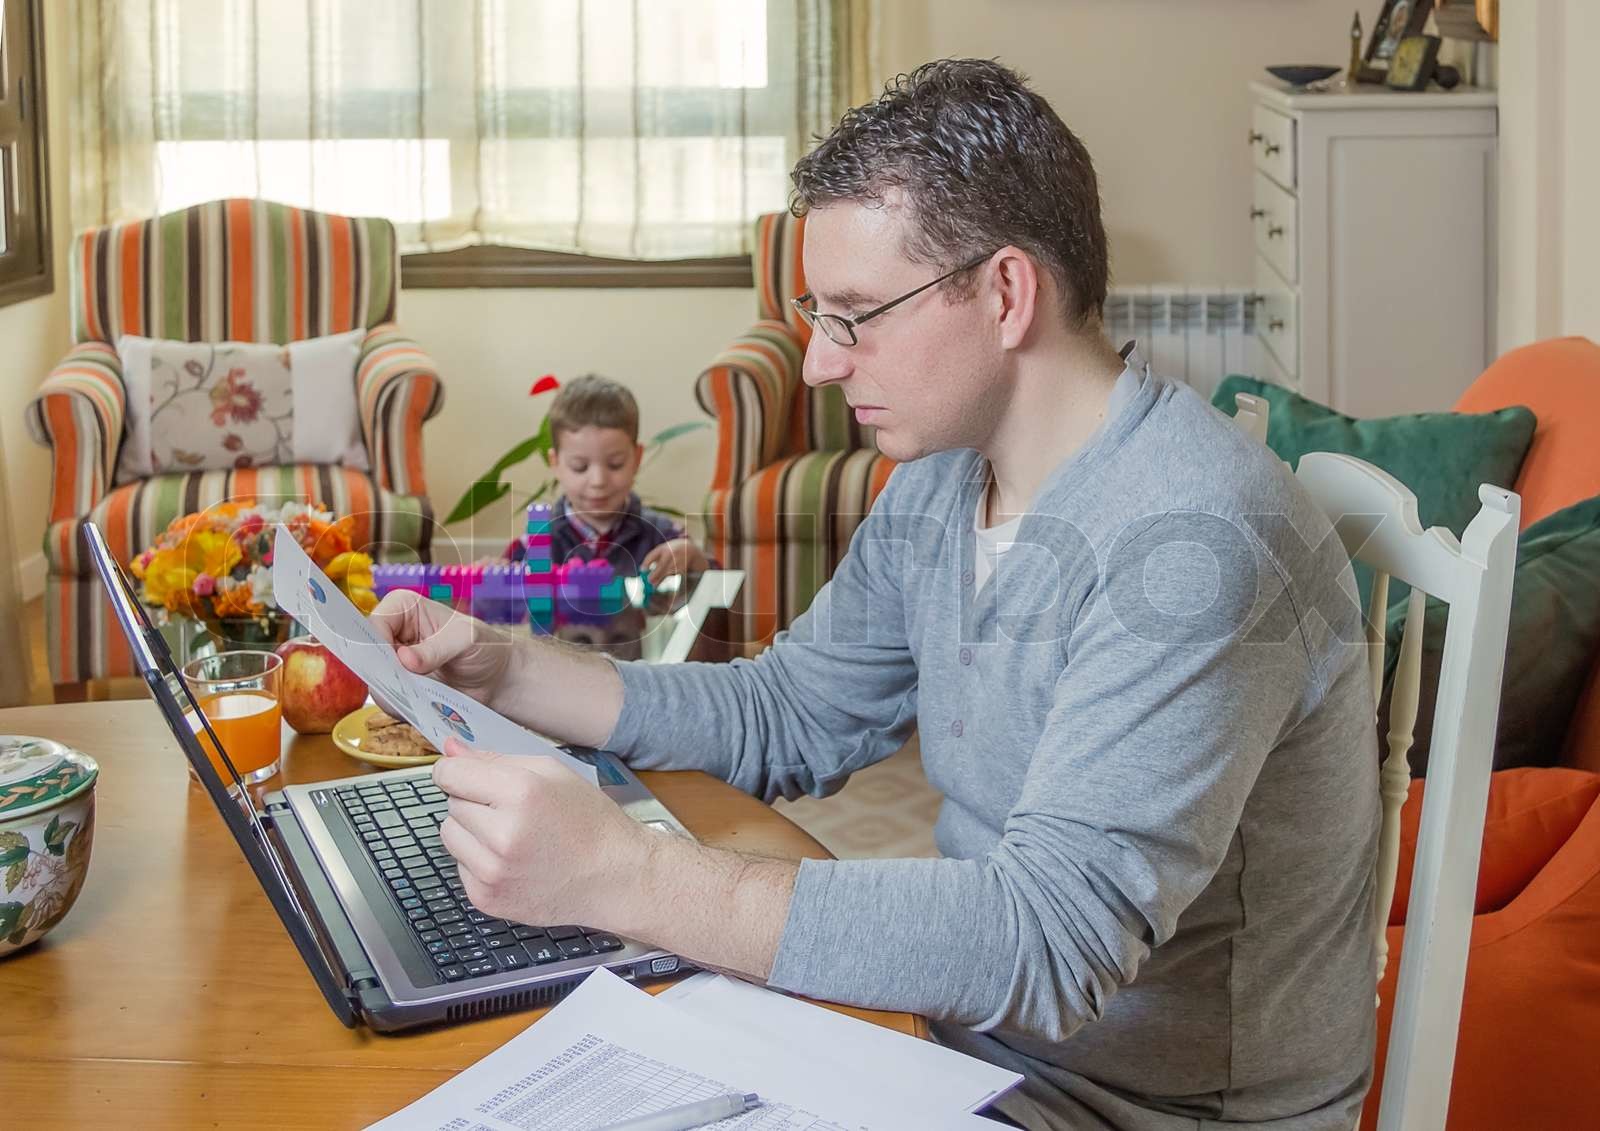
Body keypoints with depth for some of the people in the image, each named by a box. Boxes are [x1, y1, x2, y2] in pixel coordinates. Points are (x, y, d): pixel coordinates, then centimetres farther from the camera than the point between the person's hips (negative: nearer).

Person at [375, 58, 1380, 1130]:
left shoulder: (1193, 543, -27)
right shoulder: (940, 485, 3)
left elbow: (1060, 936, -35)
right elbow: (787, 718, 15)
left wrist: (624, 873, -39)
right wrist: (509, 670, 1)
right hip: (982, 1041, 8)